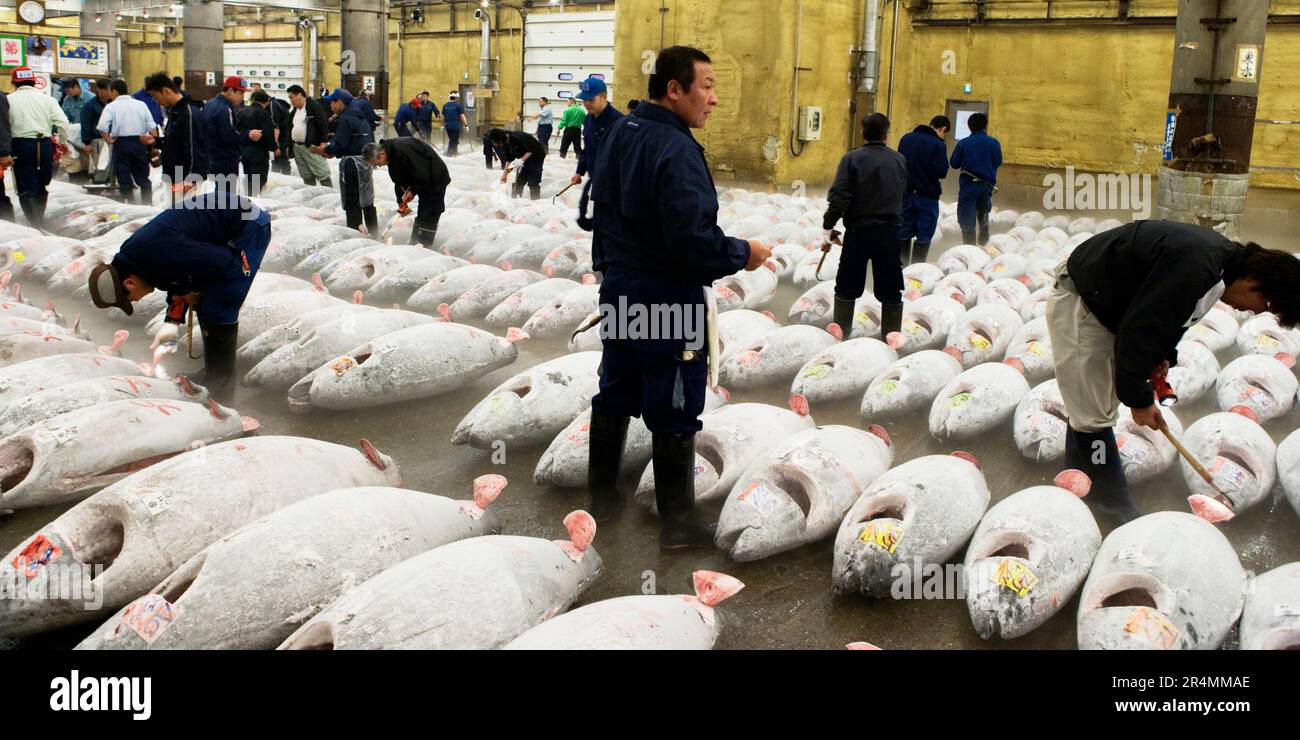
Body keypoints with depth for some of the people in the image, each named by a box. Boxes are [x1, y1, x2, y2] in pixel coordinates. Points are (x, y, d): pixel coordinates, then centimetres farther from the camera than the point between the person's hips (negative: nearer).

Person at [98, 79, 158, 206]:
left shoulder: (111, 106, -3)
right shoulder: (141, 104, 7)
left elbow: (102, 127, -16)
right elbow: (152, 125, 1)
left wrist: (108, 140, -5)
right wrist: (153, 140, 5)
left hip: (121, 143, -3)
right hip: (139, 142, 3)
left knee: (124, 179, 5)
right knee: (143, 177, 11)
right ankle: (148, 204, 12)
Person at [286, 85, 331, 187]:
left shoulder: (314, 106, -8)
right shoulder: (295, 110, 18)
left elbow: (323, 124, -13)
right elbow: (291, 128, 24)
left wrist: (323, 143, -18)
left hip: (312, 147, -8)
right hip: (297, 148, 8)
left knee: (322, 174, -11)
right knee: (307, 177, 10)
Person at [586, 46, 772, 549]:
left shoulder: (619, 133, 6)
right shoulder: (676, 150, -23)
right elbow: (693, 240, -27)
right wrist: (742, 254, -11)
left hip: (618, 288, 9)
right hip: (667, 299, -9)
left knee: (616, 394, 19)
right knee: (674, 414, 2)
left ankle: (602, 496, 32)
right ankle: (678, 523, 13)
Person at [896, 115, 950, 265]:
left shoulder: (906, 138, 5)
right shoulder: (938, 144, -14)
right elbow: (942, 172, -17)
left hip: (906, 192, 5)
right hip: (927, 196, -5)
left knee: (904, 233, 12)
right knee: (924, 236, 2)